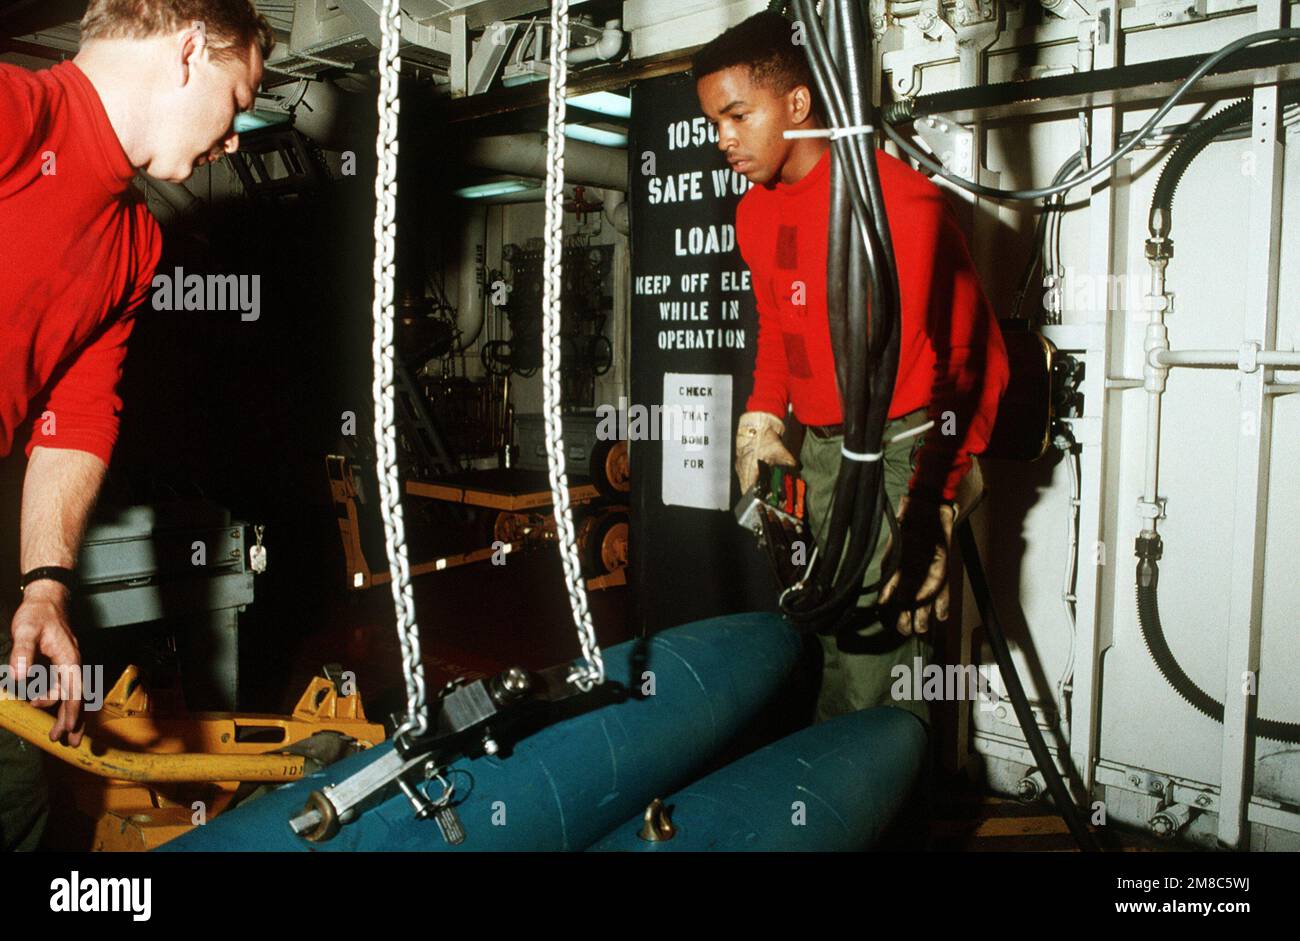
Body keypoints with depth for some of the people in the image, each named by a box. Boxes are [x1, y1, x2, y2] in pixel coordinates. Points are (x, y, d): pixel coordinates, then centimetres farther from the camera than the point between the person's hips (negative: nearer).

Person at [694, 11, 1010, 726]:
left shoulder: (896, 197, -13)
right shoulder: (756, 212, 11)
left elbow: (972, 359, -13)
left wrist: (930, 506, -17)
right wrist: (759, 425, 9)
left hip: (899, 446, -7)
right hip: (818, 447, 7)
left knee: (879, 651, -10)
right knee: (834, 642, 8)